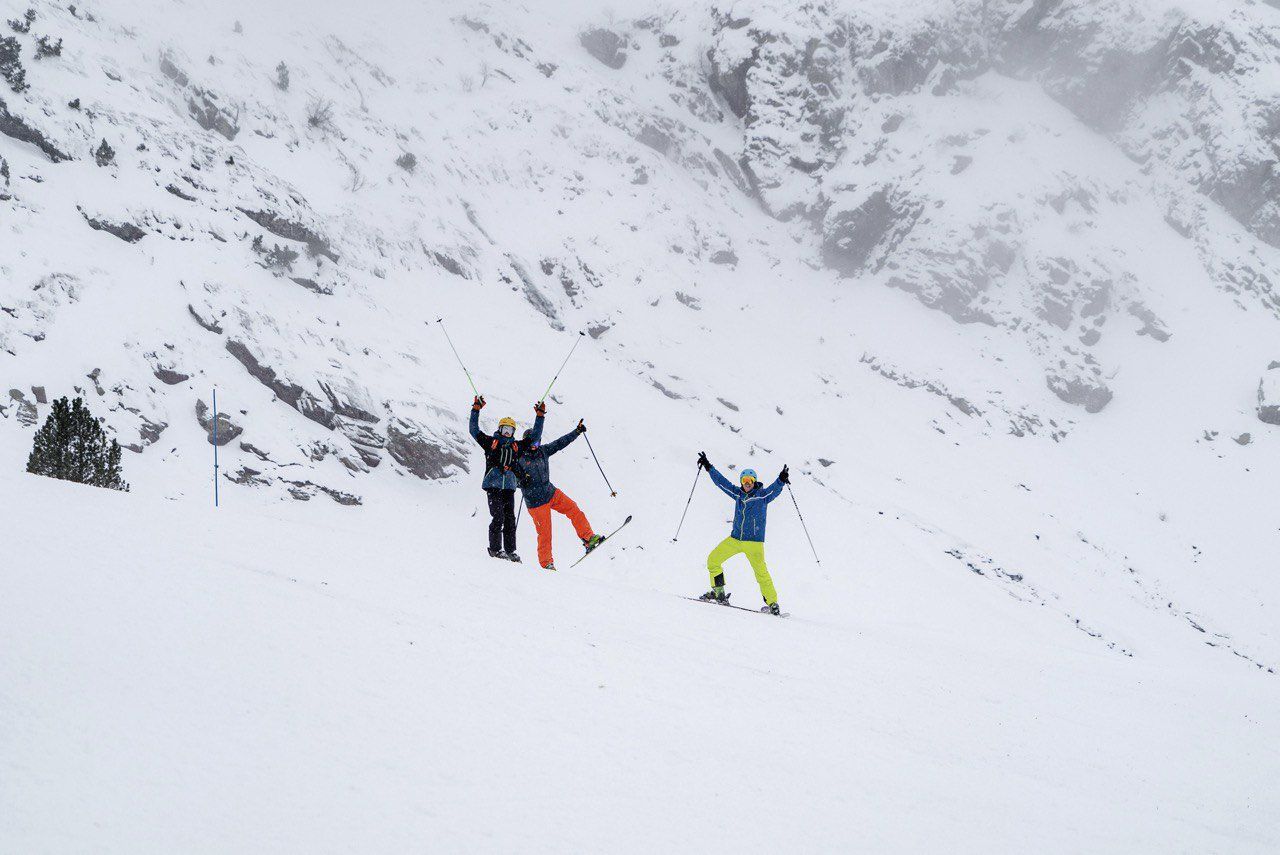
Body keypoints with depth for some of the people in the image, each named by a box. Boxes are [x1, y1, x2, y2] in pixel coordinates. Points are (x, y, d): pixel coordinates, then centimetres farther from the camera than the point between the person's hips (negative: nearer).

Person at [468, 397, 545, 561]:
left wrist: (540, 416, 17)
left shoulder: (517, 446, 17)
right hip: (493, 485, -4)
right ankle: (495, 549, -6)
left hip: (509, 487, 4)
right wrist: (476, 410, -3)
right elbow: (474, 430, 4)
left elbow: (535, 436, 22)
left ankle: (510, 551, 4)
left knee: (510, 519, 1)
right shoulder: (491, 442, 8)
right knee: (498, 517, -12)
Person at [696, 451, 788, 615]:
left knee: (761, 572, -14)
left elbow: (774, 490, -21)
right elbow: (722, 482, 16)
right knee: (713, 560, 3)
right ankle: (718, 593, 13)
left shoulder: (763, 495, -3)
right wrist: (708, 467, 17)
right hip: (735, 539, 6)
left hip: (754, 542, -6)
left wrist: (781, 480, -41)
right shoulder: (739, 494, 10)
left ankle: (772, 604, -8)